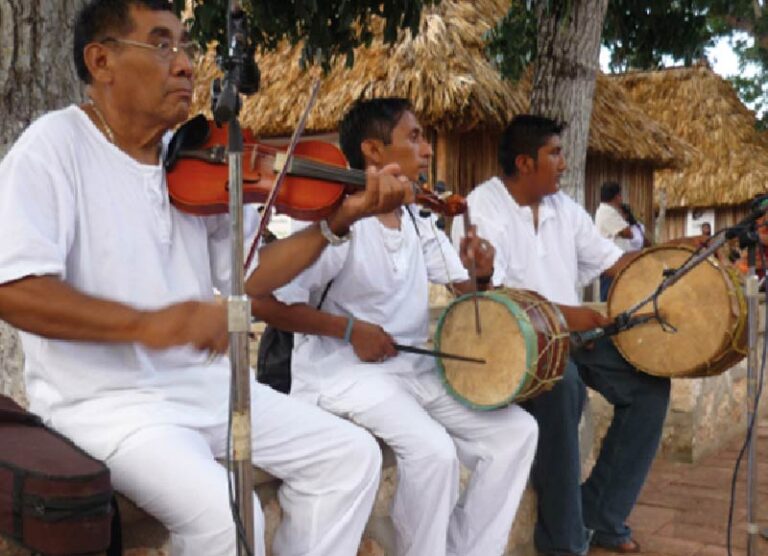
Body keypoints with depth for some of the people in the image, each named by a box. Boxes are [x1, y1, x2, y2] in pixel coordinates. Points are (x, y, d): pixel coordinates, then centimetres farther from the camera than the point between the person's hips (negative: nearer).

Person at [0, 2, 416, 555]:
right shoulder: (56, 146, -12)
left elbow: (247, 273, 7)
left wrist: (340, 219, -4)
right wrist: (143, 323, -33)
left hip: (201, 379, 7)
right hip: (102, 397, -6)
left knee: (352, 455, 2)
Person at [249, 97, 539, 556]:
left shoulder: (420, 221, 7)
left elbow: (464, 287, 13)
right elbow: (267, 304, -15)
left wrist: (480, 272, -11)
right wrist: (348, 327, -21)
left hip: (415, 366, 8)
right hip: (346, 370, -7)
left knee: (516, 430, -3)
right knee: (434, 449, -29)